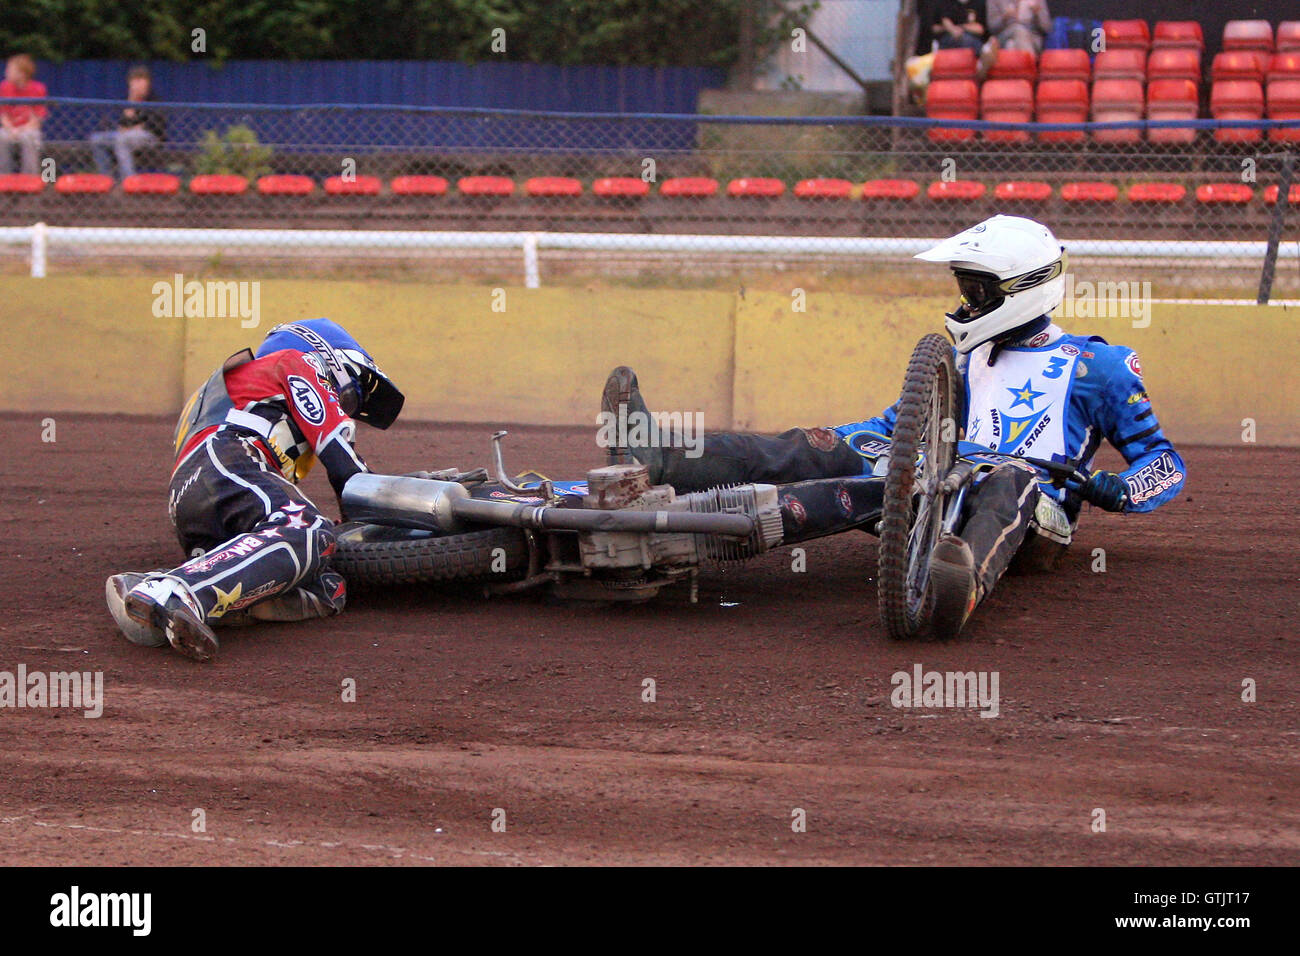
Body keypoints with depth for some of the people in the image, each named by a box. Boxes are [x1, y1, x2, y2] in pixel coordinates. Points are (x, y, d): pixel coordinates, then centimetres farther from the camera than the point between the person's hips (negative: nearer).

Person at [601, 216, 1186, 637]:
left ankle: (962, 579, -78)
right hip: (945, 494, 5)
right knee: (834, 448, -16)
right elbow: (892, 425, 35)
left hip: (1034, 519, -5)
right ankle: (657, 459, -36)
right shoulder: (965, 363, 31)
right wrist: (825, 445, 17)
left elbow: (1165, 461, 10)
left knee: (1008, 479, -42)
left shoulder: (1094, 365, 13)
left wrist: (1118, 491, -12)